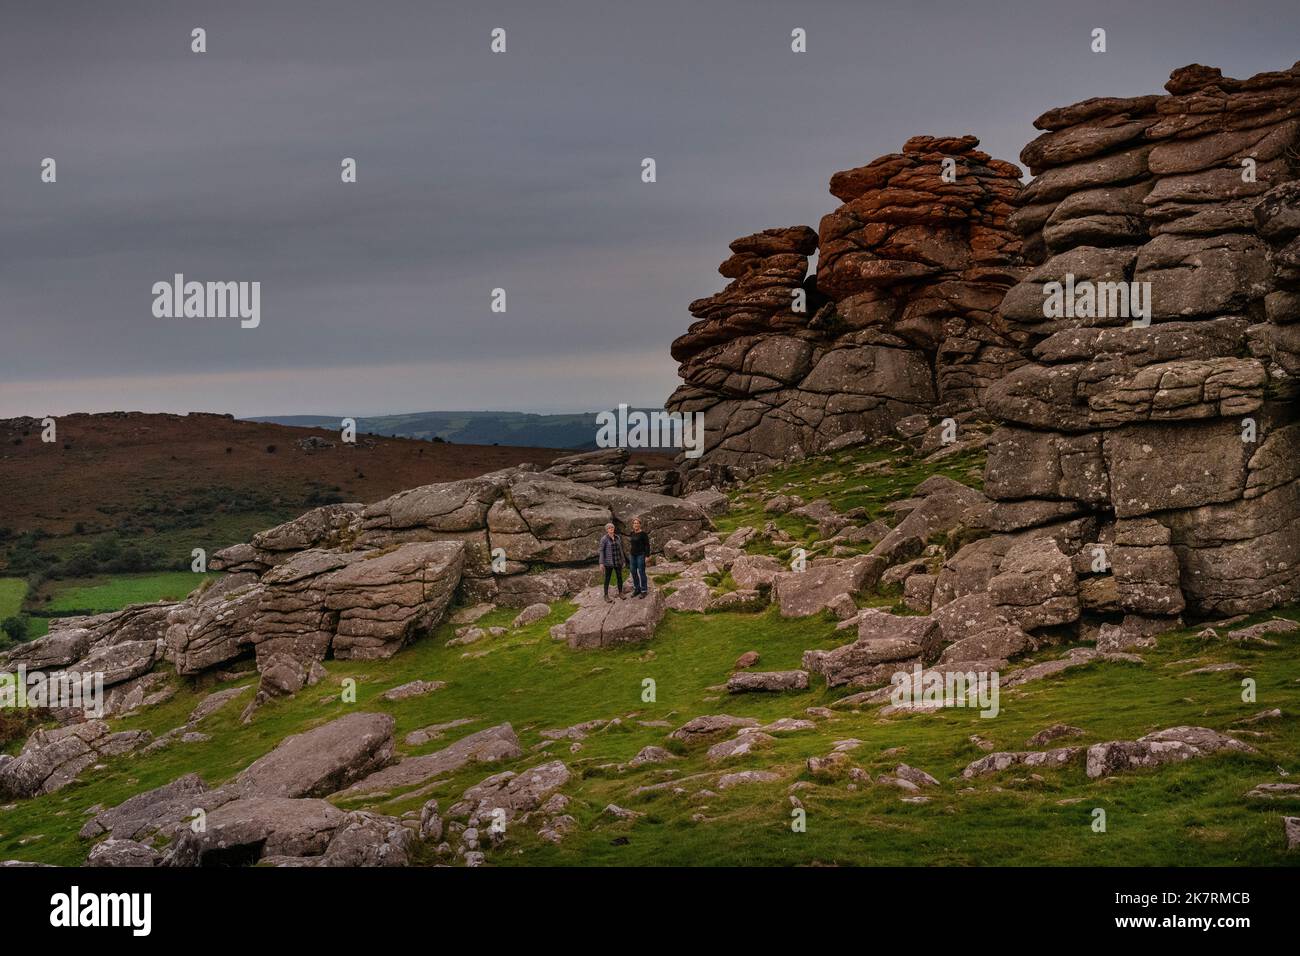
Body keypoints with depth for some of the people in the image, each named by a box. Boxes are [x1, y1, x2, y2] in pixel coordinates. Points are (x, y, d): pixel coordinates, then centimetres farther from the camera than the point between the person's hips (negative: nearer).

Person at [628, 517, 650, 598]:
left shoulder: (643, 534, -12)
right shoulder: (632, 533, 7)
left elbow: (647, 545, -11)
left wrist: (647, 556, -15)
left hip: (641, 555, -7)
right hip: (633, 555, 7)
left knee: (641, 572, -3)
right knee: (633, 572, 10)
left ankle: (644, 591, 6)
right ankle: (637, 589, 23)